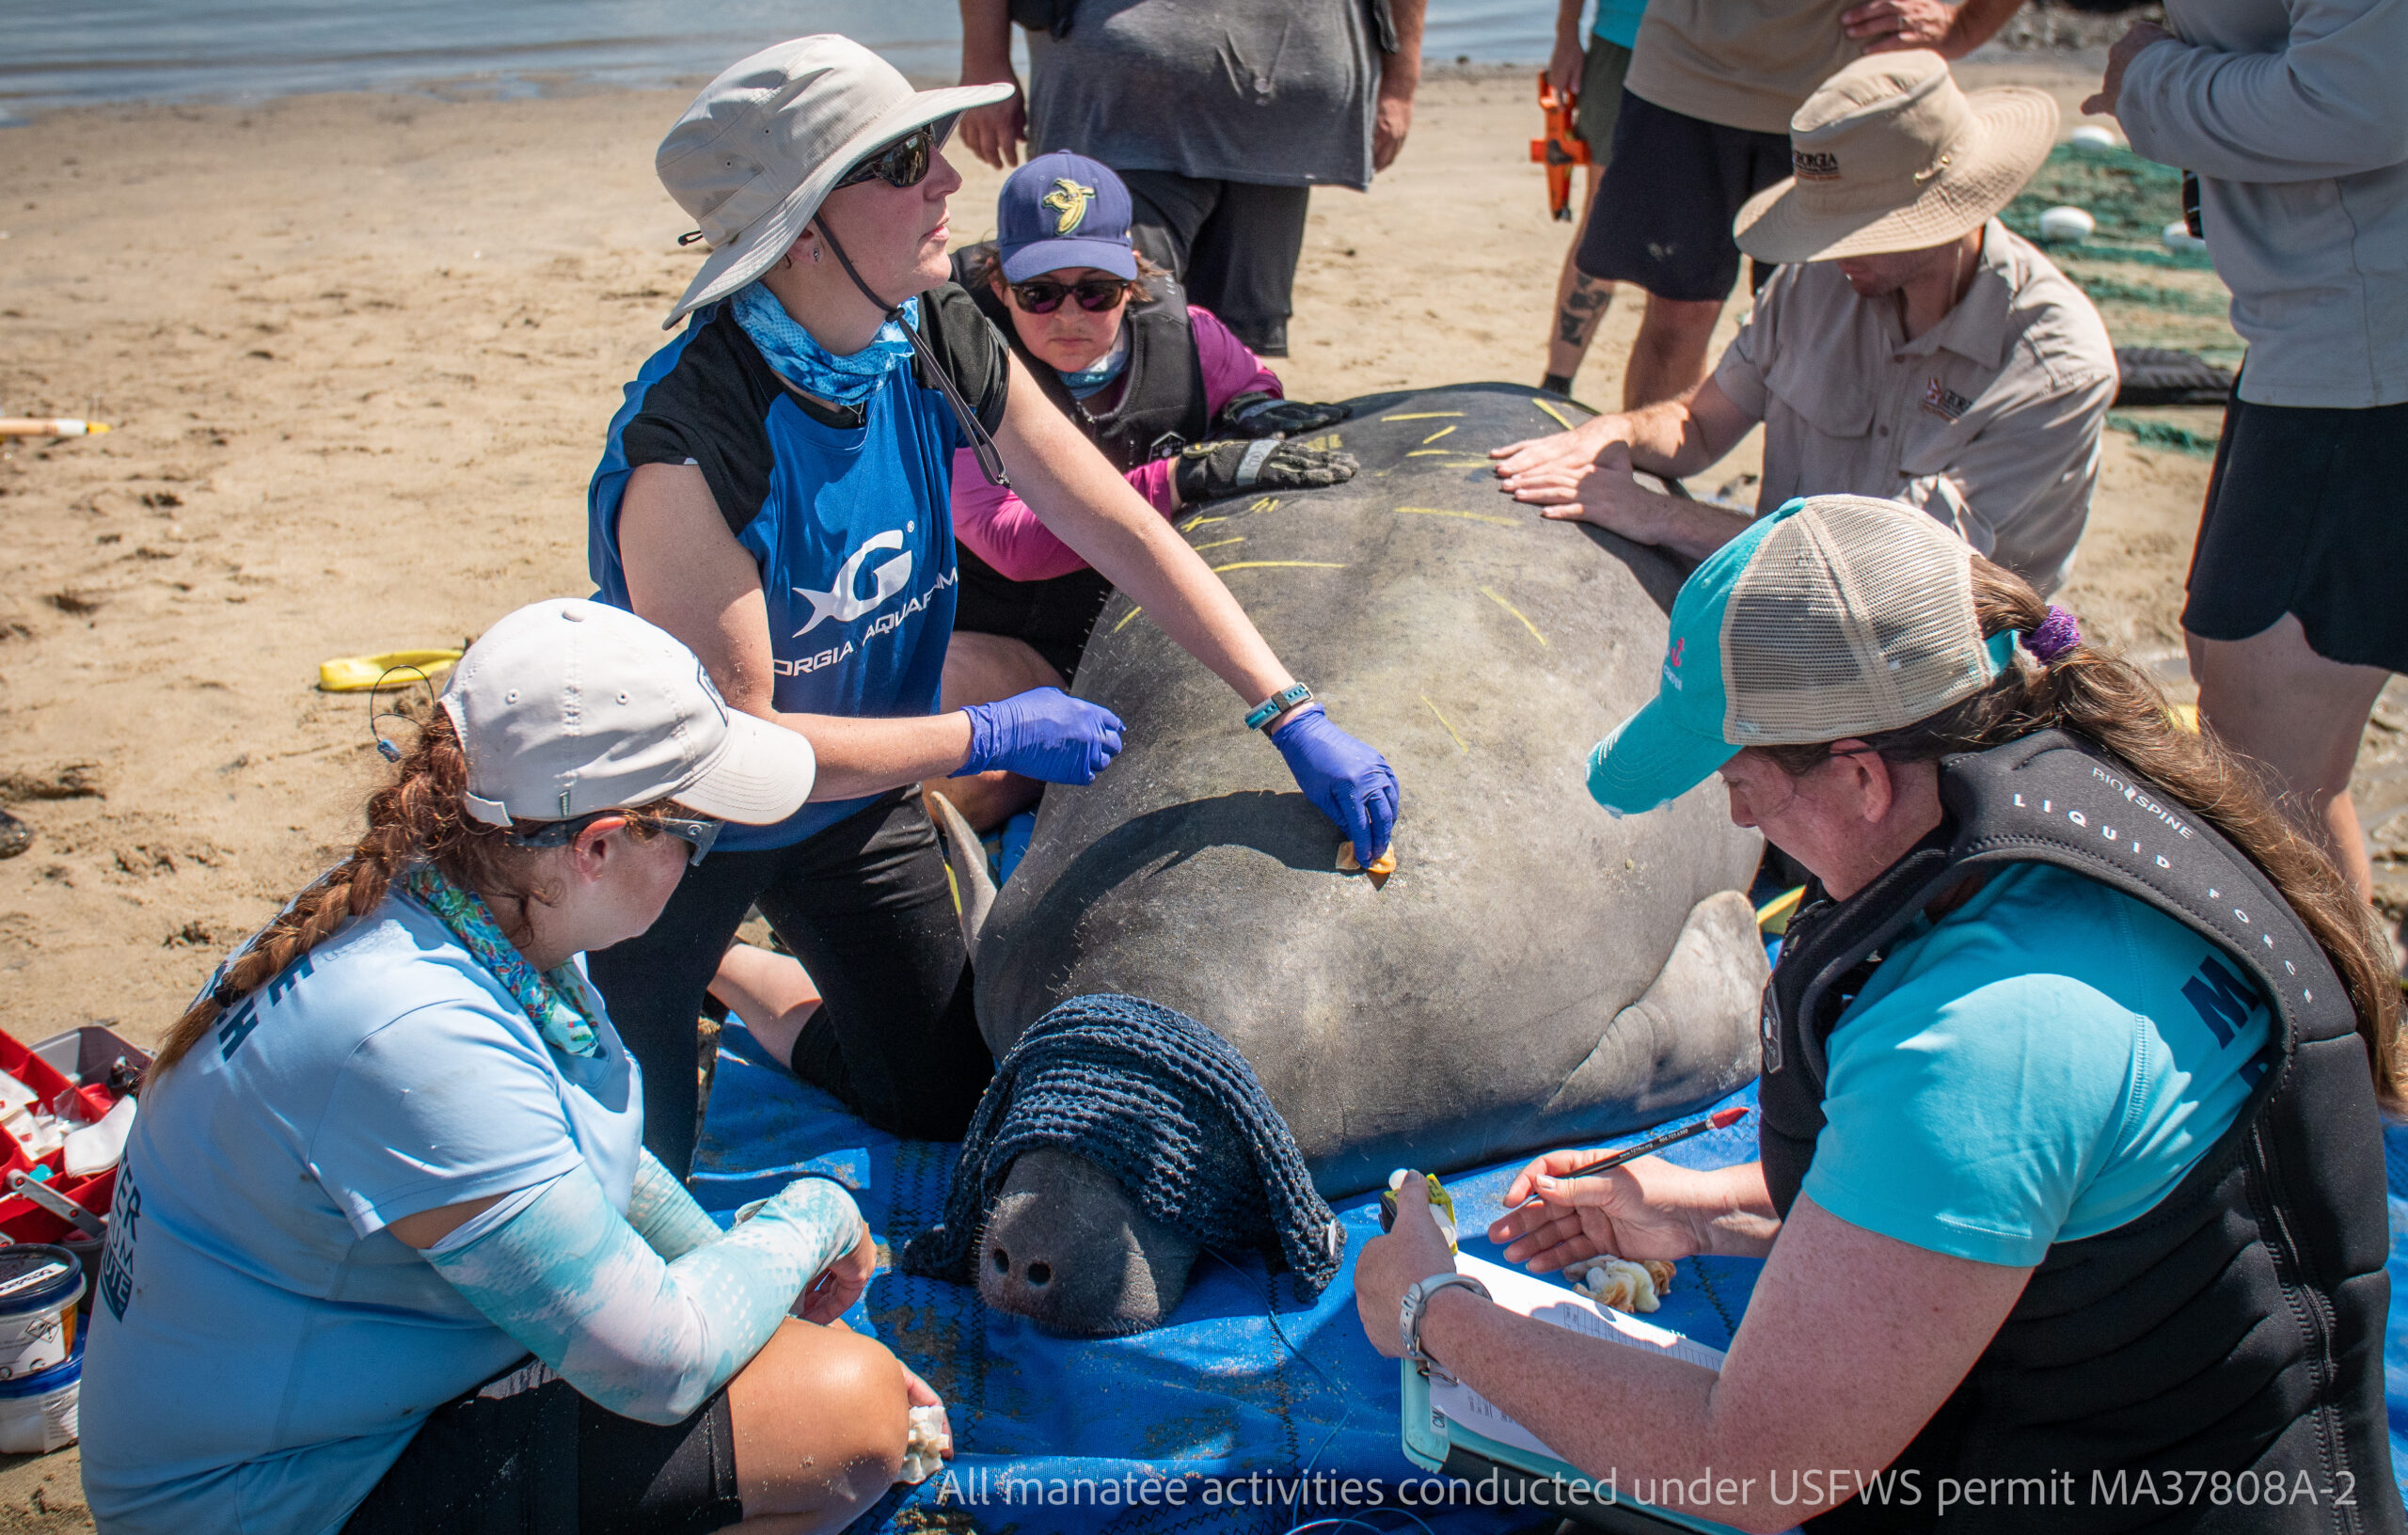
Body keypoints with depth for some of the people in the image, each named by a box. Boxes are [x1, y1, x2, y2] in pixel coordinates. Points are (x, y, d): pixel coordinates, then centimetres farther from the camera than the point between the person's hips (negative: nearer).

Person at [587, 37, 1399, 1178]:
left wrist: (1293, 715, -17)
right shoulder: (688, 446, -35)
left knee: (945, 1099, 16)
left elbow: (1126, 533, -11)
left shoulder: (938, 346, -16)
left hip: (852, 798, 6)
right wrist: (992, 737, -24)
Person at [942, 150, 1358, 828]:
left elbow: (1252, 380, 22)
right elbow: (1009, 540, -30)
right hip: (1005, 642, -6)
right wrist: (1187, 476, -36)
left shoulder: (1183, 336, -2)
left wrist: (1252, 411, -6)